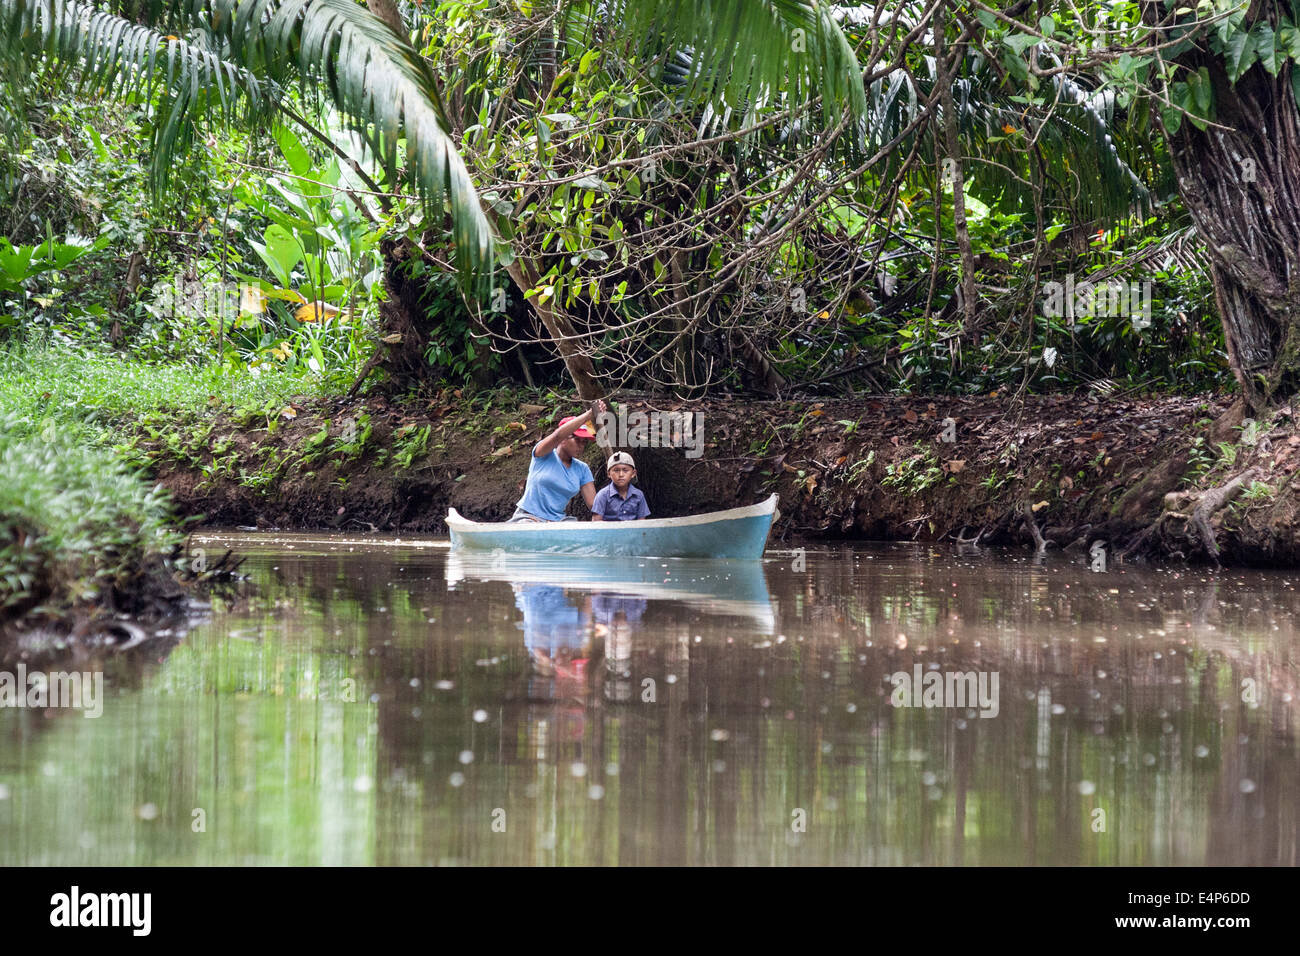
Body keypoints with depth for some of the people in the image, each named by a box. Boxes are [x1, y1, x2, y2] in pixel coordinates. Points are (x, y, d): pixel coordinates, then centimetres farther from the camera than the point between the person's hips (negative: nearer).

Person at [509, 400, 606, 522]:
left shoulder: (581, 469, 10)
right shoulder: (545, 455, -3)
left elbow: (592, 502, 5)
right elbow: (558, 435, -24)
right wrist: (590, 414, -28)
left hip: (557, 520, 5)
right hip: (528, 517, -5)